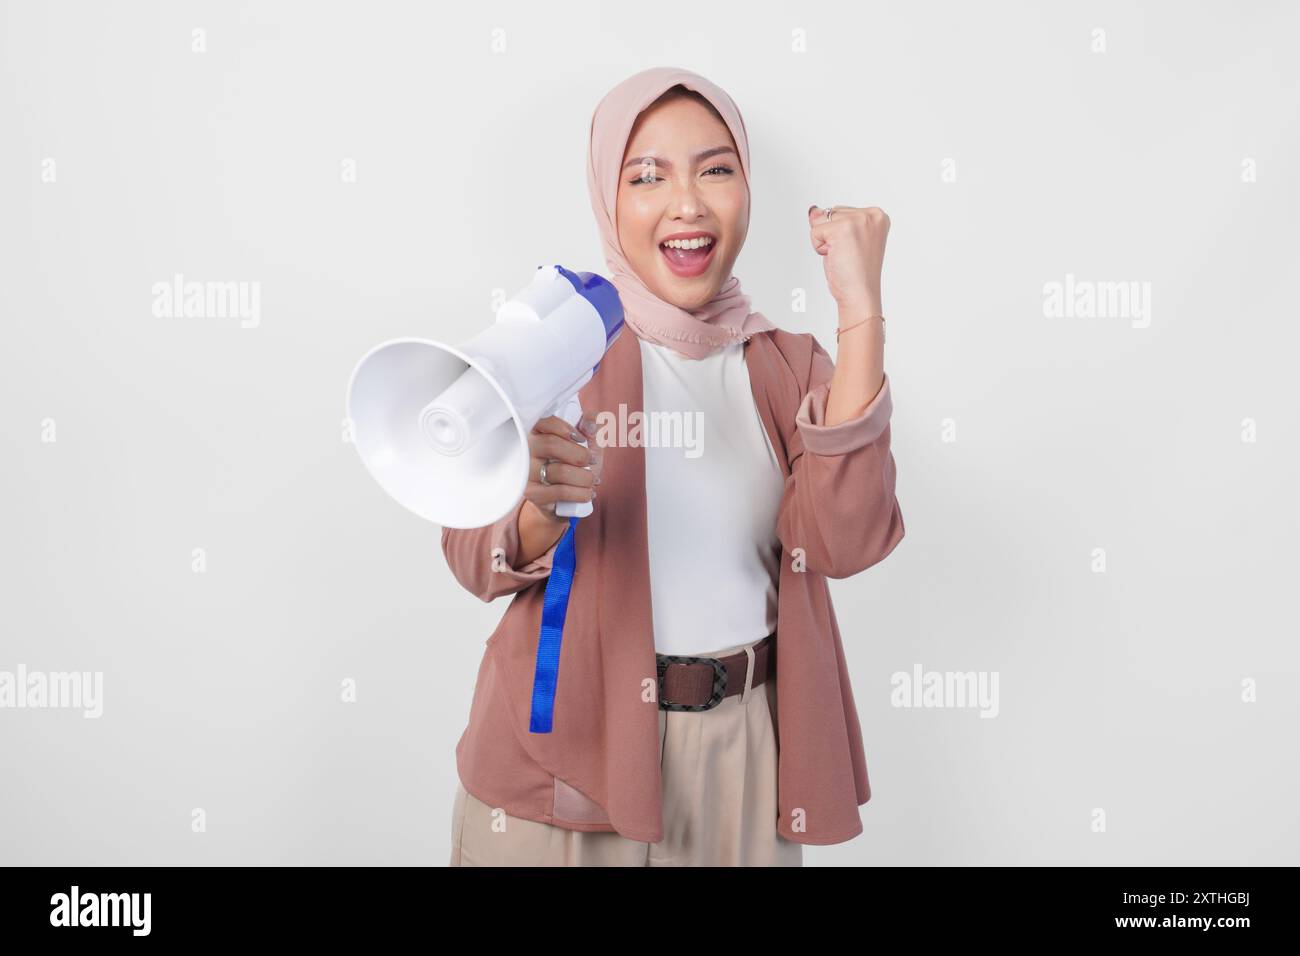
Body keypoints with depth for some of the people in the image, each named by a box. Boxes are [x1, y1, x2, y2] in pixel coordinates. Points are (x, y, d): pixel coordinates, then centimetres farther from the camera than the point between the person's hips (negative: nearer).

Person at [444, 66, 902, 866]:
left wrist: (861, 314, -19)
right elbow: (473, 554, -9)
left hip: (740, 757, 3)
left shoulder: (789, 365, 1)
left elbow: (844, 542, -16)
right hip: (564, 748, -2)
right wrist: (541, 511, -30)